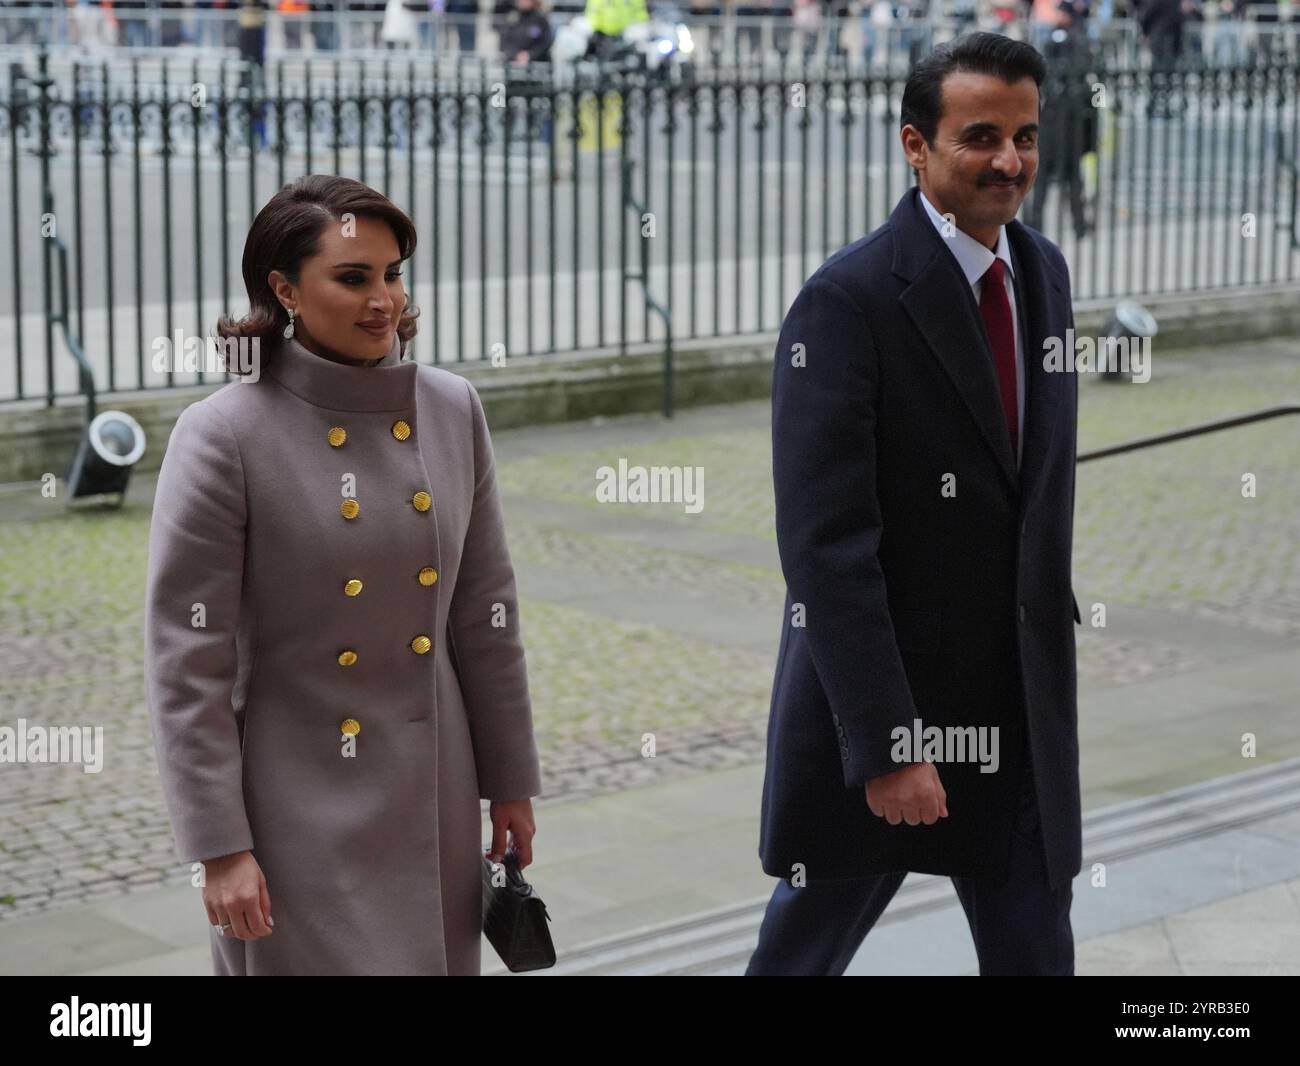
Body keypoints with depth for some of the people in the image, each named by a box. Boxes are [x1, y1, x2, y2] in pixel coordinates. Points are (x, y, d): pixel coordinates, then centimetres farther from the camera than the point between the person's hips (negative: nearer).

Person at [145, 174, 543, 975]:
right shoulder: (224, 436, -13)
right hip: (300, 807, -4)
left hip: (433, 795, 5)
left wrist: (511, 781, 11)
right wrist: (220, 847, -13)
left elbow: (485, 614, 8)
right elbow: (188, 662, -12)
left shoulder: (454, 410, 1)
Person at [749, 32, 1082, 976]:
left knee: (1035, 956, 9)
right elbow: (825, 542, -21)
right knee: (804, 951, 10)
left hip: (1022, 711, 6)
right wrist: (885, 744, -24)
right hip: (884, 697, -6)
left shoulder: (1043, 270, 7)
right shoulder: (849, 301, -16)